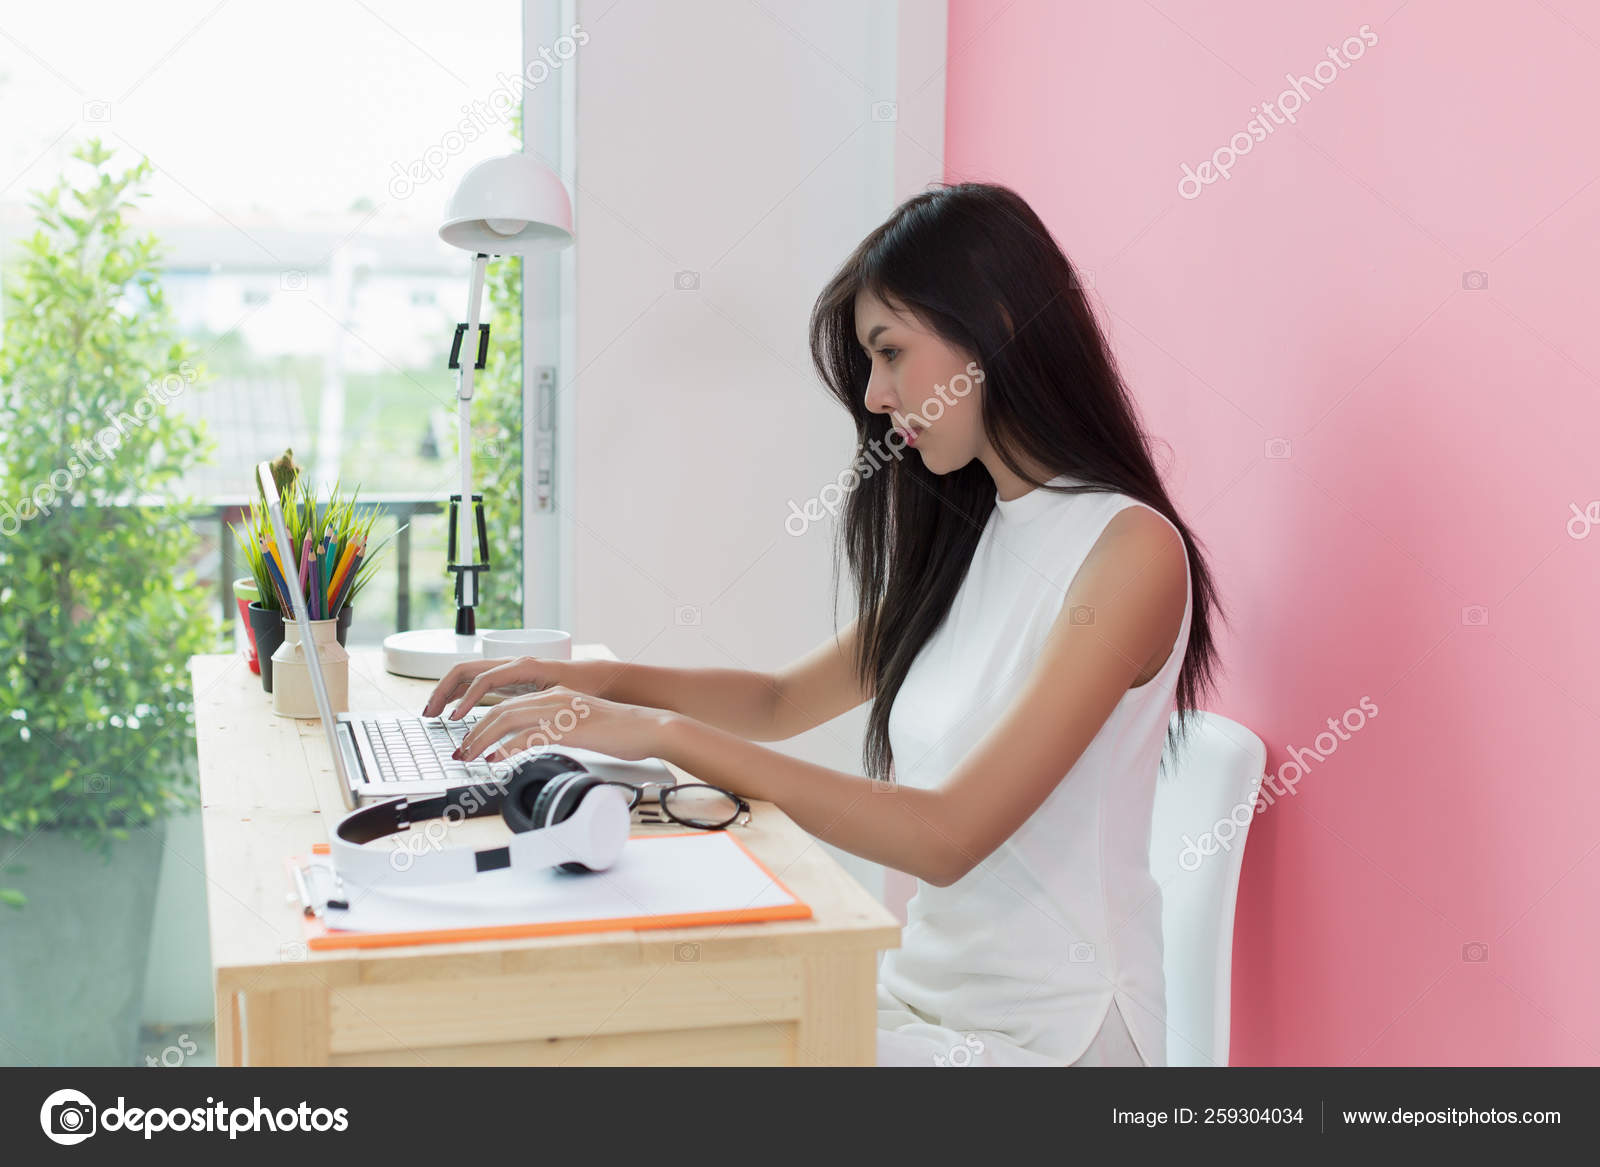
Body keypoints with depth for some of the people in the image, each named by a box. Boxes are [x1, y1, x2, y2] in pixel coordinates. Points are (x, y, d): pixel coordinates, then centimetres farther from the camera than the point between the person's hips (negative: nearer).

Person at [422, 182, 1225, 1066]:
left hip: (1045, 1031, -7)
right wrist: (600, 681, 4)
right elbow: (784, 701, 20)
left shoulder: (1129, 549, -16)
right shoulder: (970, 536, 11)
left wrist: (668, 735, -24)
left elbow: (946, 837, -23)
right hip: (928, 987, 7)